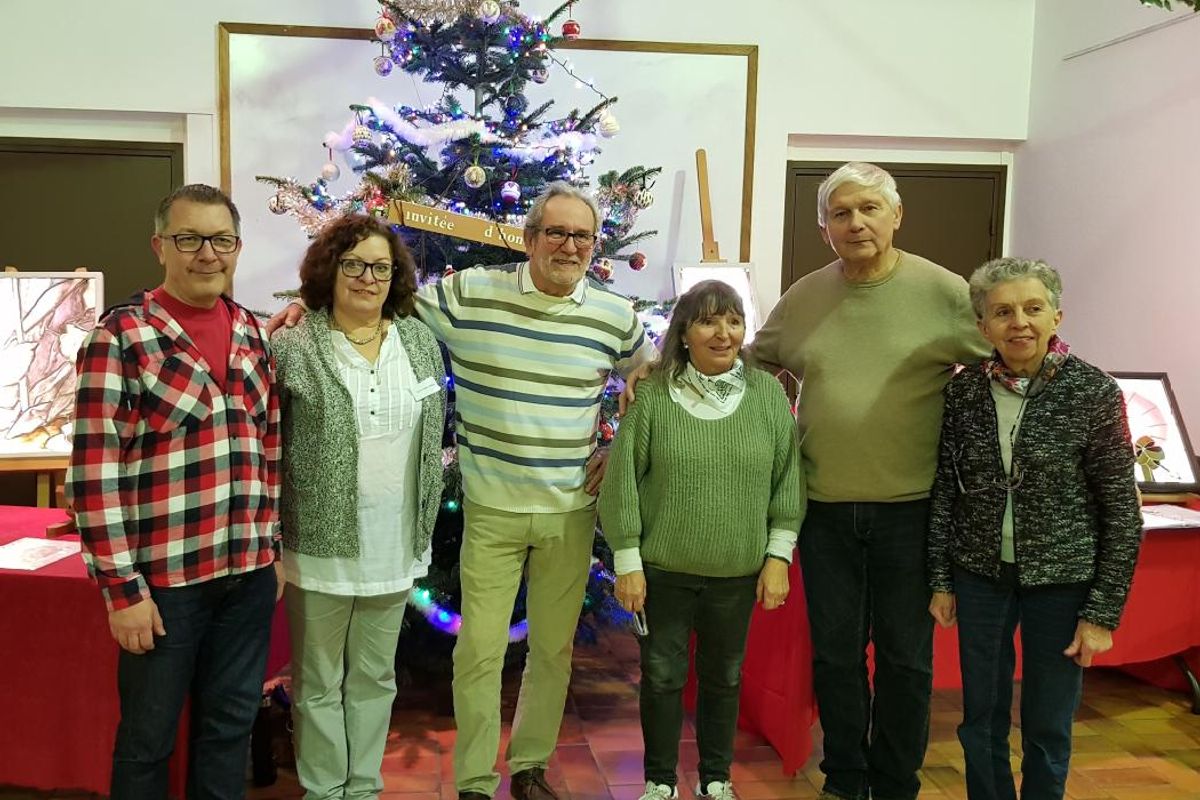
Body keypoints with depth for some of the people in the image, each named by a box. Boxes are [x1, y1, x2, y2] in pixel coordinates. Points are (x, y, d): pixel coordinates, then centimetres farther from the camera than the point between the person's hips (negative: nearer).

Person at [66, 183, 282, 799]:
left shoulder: (253, 333, 8)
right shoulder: (119, 337, -10)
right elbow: (94, 472, -13)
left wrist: (271, 546, 12)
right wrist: (121, 587, -14)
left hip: (250, 573, 5)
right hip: (165, 578, -4)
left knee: (230, 728, 17)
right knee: (147, 738, 12)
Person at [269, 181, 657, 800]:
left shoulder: (616, 316, 0)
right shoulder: (470, 293, -7)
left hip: (572, 511, 2)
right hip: (493, 510, -2)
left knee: (554, 649, 14)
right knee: (480, 650, 4)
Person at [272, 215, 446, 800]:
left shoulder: (420, 342, 5)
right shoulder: (292, 345, -8)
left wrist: (424, 528, 12)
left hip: (395, 548, 4)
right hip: (319, 546, -3)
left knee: (376, 676, 17)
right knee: (319, 682, 10)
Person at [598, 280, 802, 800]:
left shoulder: (769, 394, -2)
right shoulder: (653, 394, -9)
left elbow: (788, 480, 2)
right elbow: (622, 481, -7)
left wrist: (779, 556, -2)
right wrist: (628, 562, -7)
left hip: (739, 573, 2)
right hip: (663, 569, -2)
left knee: (724, 676, 17)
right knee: (662, 675, 11)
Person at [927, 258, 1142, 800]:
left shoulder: (1094, 394, -11)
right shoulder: (963, 391, -3)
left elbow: (1122, 513, -7)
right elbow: (945, 491, 4)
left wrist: (1104, 613, -8)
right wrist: (941, 580, 4)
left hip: (1062, 580, -2)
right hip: (981, 575, 2)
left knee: (1048, 729, 10)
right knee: (980, 719, 13)